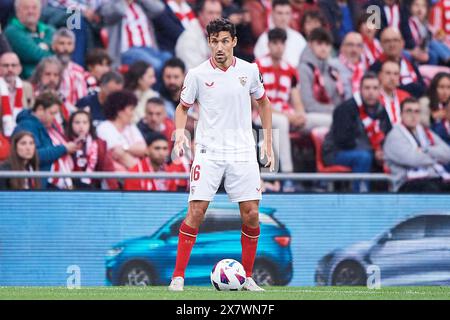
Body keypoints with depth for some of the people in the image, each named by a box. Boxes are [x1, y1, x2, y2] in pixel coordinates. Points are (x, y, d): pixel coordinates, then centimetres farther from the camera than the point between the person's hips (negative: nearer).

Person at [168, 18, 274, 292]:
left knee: (251, 214, -3)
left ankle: (248, 277, 12)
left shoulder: (249, 71, 3)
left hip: (243, 153, 2)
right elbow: (183, 107, 11)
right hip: (208, 153, -2)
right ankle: (178, 276, -4)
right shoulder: (198, 74, -2)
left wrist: (268, 142, 12)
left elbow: (263, 102, 18)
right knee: (196, 212, -11)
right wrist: (180, 132, -8)